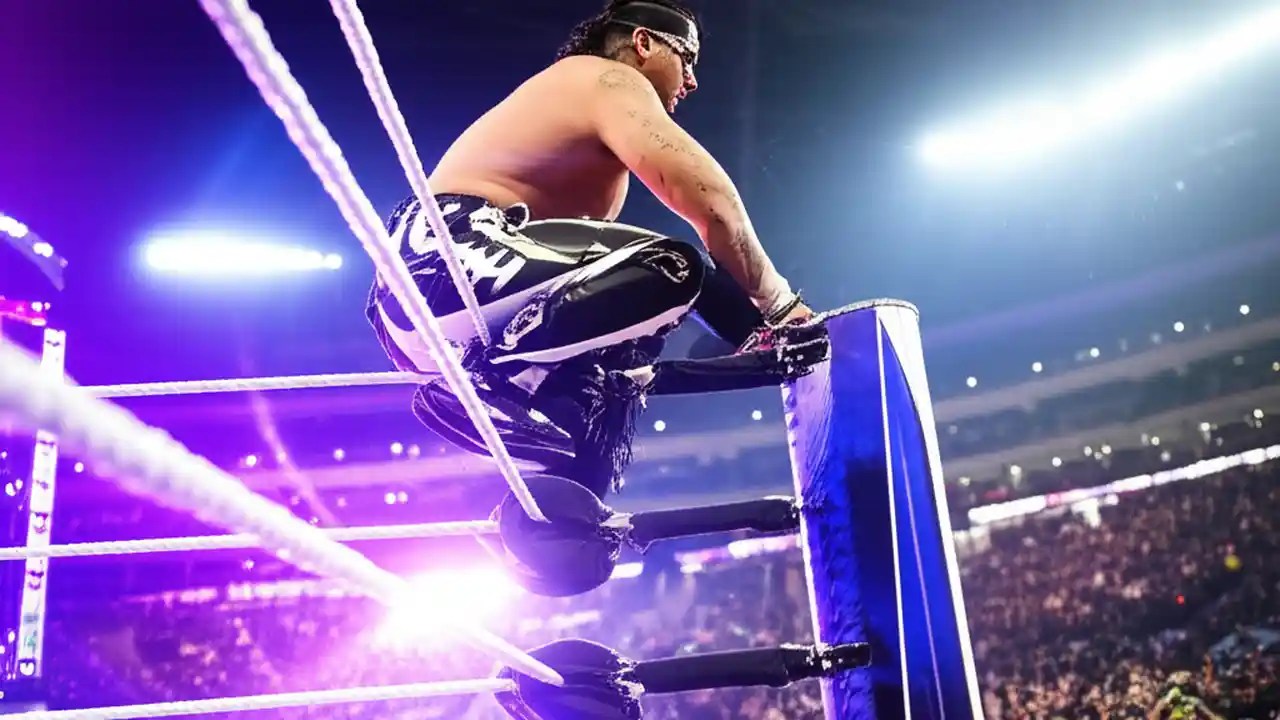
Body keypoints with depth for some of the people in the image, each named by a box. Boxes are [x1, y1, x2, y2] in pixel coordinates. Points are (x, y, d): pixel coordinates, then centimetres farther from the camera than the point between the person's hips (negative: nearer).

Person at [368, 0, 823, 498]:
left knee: (599, 389, 24)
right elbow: (705, 195, -11)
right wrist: (779, 305, -3)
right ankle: (489, 381, -20)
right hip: (446, 261, -11)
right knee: (673, 270, -21)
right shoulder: (609, 81, 1)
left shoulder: (595, 134, 31)